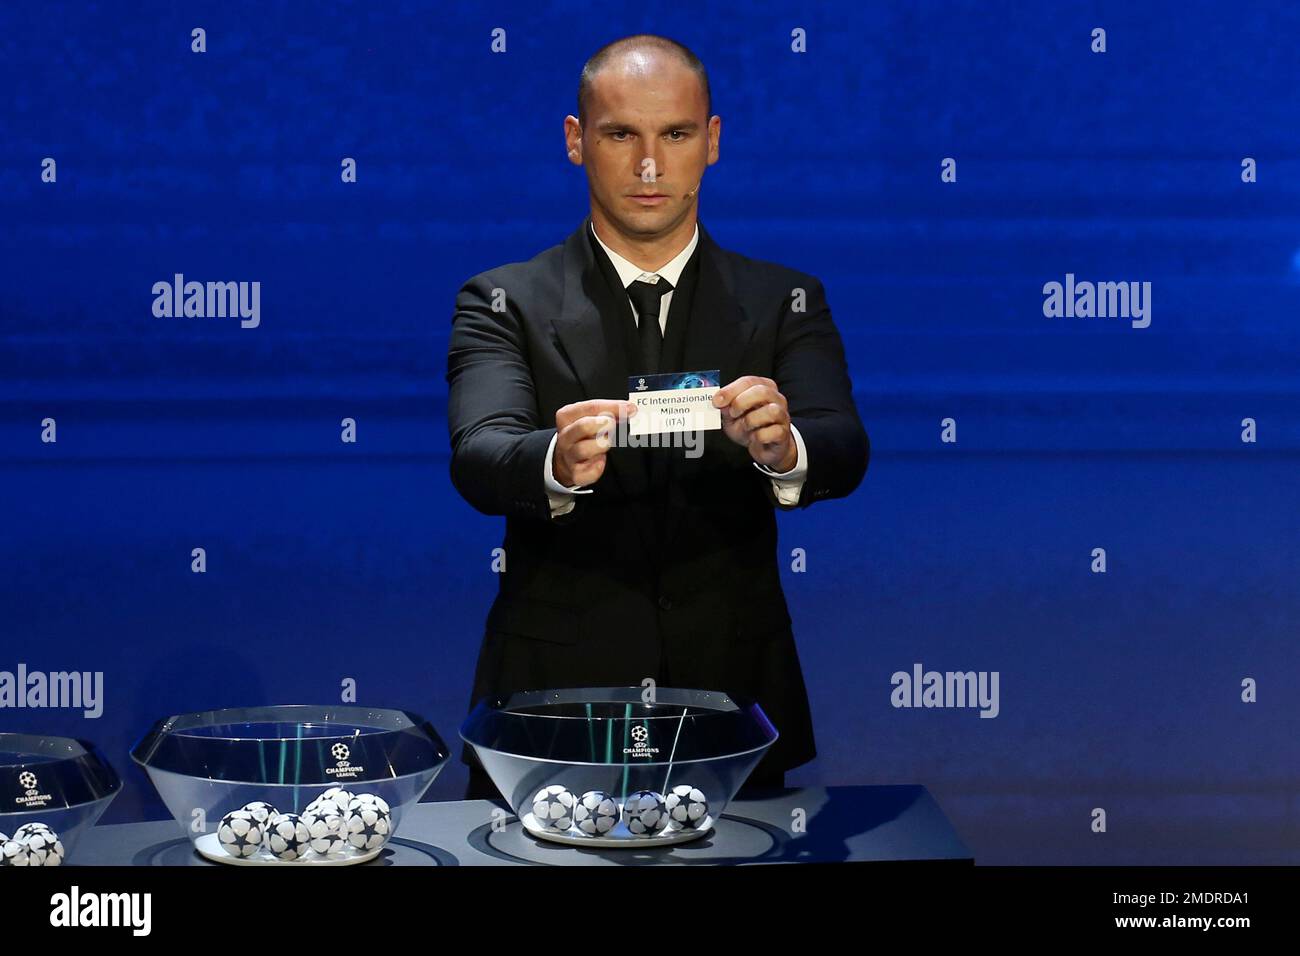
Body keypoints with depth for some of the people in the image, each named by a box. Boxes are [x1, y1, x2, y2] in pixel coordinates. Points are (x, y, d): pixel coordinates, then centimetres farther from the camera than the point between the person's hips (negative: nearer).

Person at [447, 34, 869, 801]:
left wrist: (783, 448, -37)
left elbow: (846, 451, -13)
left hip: (731, 708, 1)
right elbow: (478, 455, -18)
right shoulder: (504, 305, -1)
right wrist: (556, 464, -41)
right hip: (551, 711, -1)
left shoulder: (785, 303, 3)